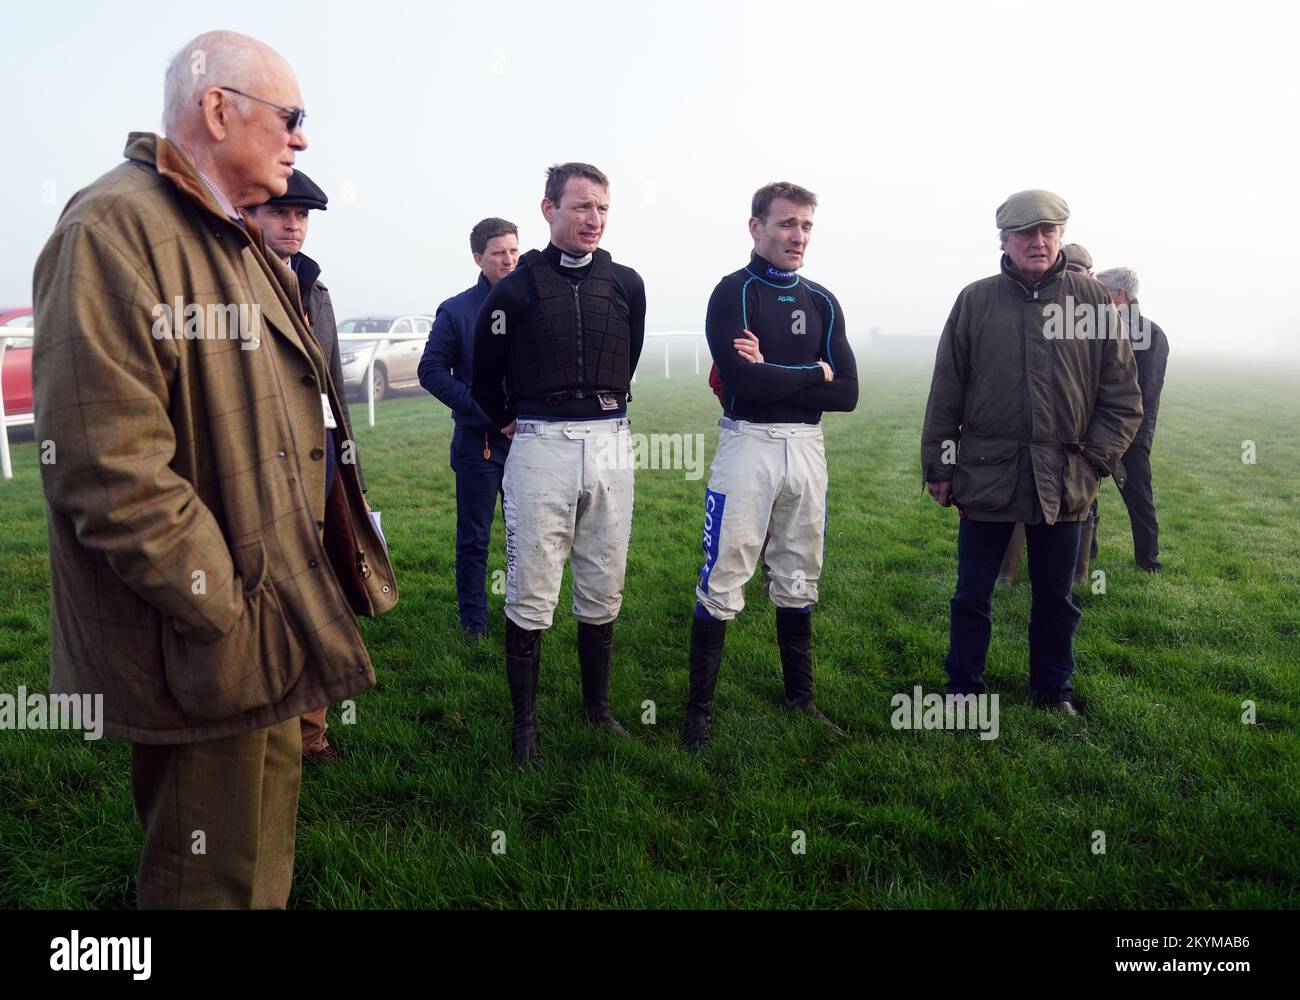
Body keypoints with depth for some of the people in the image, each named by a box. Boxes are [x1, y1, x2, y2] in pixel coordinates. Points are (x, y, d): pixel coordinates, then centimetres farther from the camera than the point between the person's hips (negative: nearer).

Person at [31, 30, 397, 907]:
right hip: (208, 662, -9)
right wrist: (228, 616, -21)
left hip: (277, 629, 9)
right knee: (216, 878, 10)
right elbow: (111, 471, -26)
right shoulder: (115, 230, -17)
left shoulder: (242, 245, 16)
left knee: (266, 857, 25)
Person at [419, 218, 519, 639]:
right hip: (478, 441, -2)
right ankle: (473, 618, 19)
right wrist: (481, 407, -14)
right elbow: (431, 369, -3)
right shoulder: (456, 311, -3)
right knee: (474, 537, 6)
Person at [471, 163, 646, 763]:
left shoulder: (627, 284, 7)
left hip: (611, 444, 3)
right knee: (531, 595, 1)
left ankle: (597, 706, 26)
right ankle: (525, 720, 15)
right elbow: (486, 371, 11)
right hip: (540, 448, -3)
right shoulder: (516, 288, -2)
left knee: (603, 593, 11)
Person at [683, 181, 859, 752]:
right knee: (723, 583, -3)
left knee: (798, 582, 14)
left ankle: (801, 700, 28)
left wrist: (772, 376, -10)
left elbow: (847, 393, 1)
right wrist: (813, 372, -7)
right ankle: (699, 709, 10)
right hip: (747, 444, -5)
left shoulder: (822, 302, 10)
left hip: (807, 448, 5)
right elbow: (742, 380, -20)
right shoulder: (734, 292, -5)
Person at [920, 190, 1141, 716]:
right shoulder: (975, 301, 2)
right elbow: (945, 392, 2)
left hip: (1063, 483, 1)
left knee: (1055, 598, 14)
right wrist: (939, 466, 1)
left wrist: (1094, 460, -4)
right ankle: (963, 688, 26)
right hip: (985, 475, 0)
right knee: (972, 594, 10)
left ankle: (1053, 691, 32)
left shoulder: (1093, 299, 3)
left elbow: (1122, 395, 4)